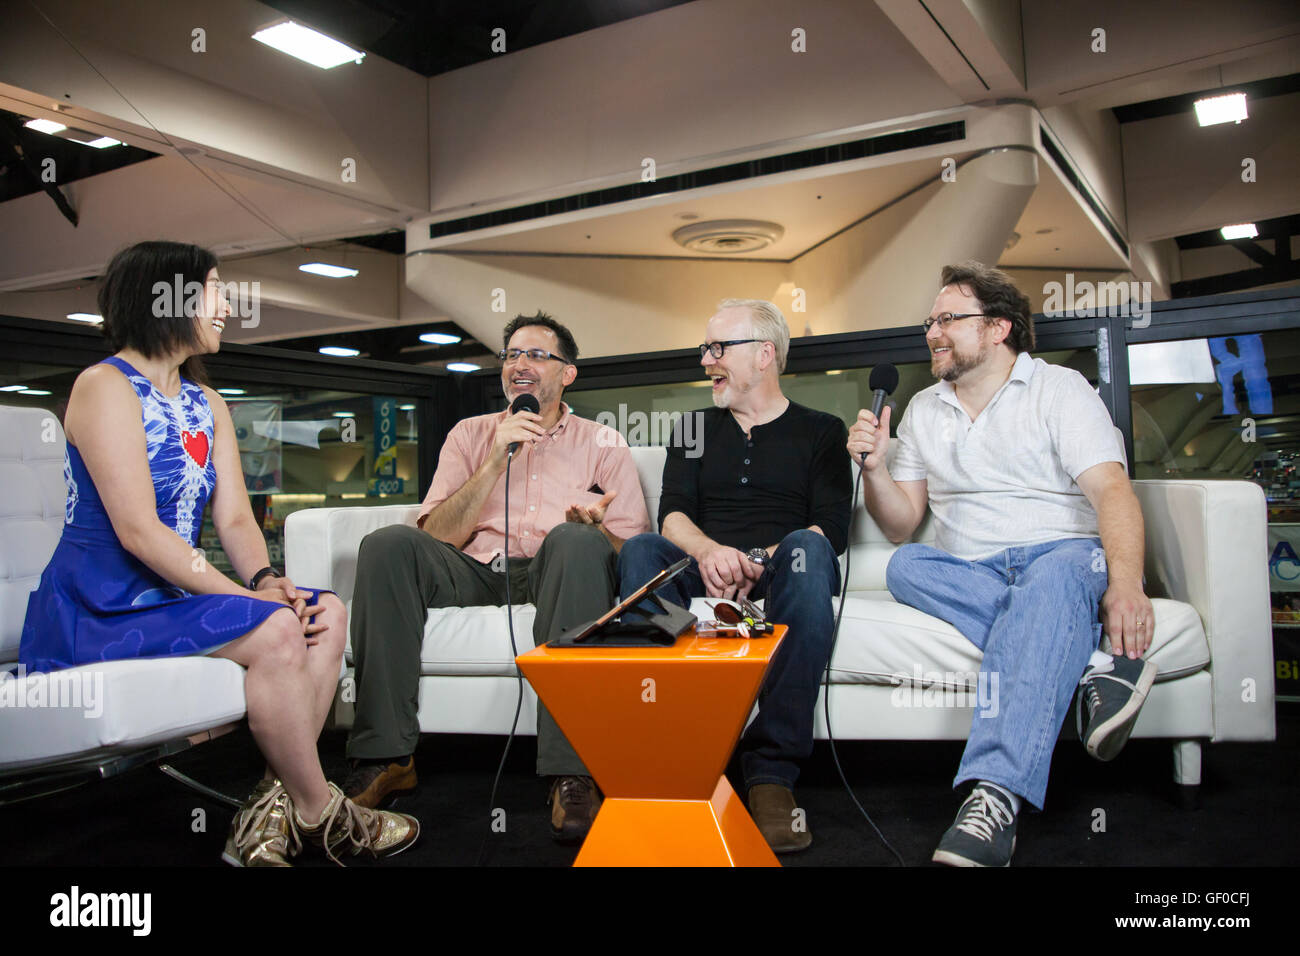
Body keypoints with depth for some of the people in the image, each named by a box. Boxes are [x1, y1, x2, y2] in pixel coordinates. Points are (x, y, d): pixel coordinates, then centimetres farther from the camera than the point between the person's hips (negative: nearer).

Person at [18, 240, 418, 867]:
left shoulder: (207, 404, 17)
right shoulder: (105, 386, -9)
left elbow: (235, 519, 8)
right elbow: (138, 531, -20)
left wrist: (267, 580, -14)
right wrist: (250, 597, -24)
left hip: (171, 596, 9)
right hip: (97, 608, -8)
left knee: (327, 614, -11)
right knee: (274, 632, -28)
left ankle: (272, 808, -16)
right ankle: (317, 815, -12)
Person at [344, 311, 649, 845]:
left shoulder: (602, 445, 16)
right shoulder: (470, 435, 20)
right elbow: (437, 537, 5)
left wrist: (595, 527, -17)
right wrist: (497, 461, -5)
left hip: (554, 575, -2)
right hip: (476, 573, 2)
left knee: (576, 539, -35)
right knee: (387, 544, -24)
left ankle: (569, 771, -38)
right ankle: (386, 755, -22)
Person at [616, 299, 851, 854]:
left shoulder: (820, 431, 15)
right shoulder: (693, 431, 23)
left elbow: (832, 530, 0)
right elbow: (673, 514, 7)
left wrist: (757, 562, -17)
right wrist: (708, 551, -18)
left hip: (779, 573, -2)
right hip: (704, 571, 3)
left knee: (807, 549, -36)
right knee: (641, 551, -28)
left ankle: (772, 771, -38)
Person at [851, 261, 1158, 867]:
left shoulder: (1060, 390, 4)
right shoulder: (923, 411, 17)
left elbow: (1111, 490, -11)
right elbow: (901, 526, 15)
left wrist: (1125, 582, -29)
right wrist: (874, 469, -5)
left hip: (1065, 558, -4)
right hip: (970, 576, 4)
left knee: (1055, 574, -38)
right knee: (905, 566, -27)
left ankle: (995, 794, -51)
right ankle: (1087, 669, -32)